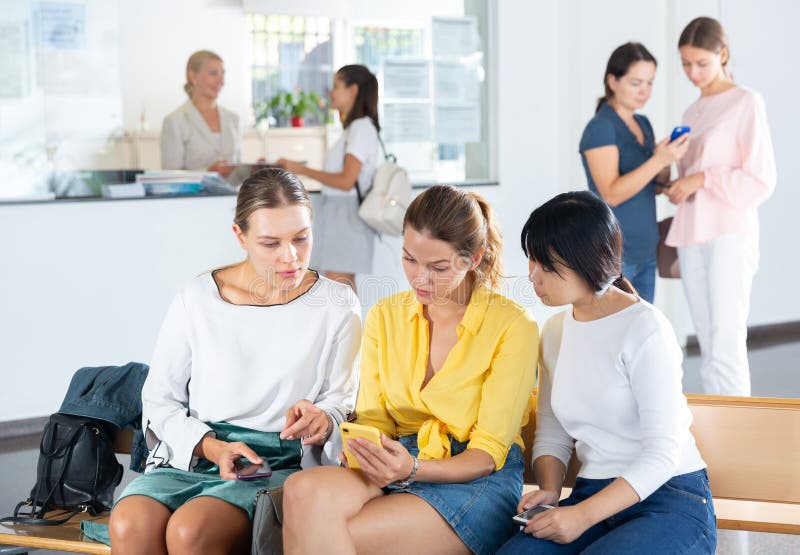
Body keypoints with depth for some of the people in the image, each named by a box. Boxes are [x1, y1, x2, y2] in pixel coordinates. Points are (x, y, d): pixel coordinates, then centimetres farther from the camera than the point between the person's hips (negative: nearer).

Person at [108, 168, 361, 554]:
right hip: (190, 454, 2)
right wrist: (210, 446, -9)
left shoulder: (337, 307, 5)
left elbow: (342, 399, 7)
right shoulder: (197, 299, 5)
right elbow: (159, 399, 9)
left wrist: (322, 420, -18)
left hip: (279, 464, -2)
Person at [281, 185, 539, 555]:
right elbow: (374, 418, 12)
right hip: (400, 466, 5)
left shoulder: (512, 326, -4)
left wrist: (413, 470, -23)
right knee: (304, 490, -32)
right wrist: (362, 447, -13)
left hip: (476, 482, -5)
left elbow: (487, 454, -6)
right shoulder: (384, 316, 13)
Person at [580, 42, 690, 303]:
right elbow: (611, 194, -19)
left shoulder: (643, 124, 13)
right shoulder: (600, 127, -11)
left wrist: (666, 164, -4)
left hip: (644, 252, 8)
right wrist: (658, 160, -27)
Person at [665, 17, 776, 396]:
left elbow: (761, 182, -6)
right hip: (691, 239, 7)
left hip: (730, 236, -6)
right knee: (708, 349, 4)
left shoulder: (747, 103, -2)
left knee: (726, 344, -14)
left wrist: (703, 179, -12)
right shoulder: (692, 114, 18)